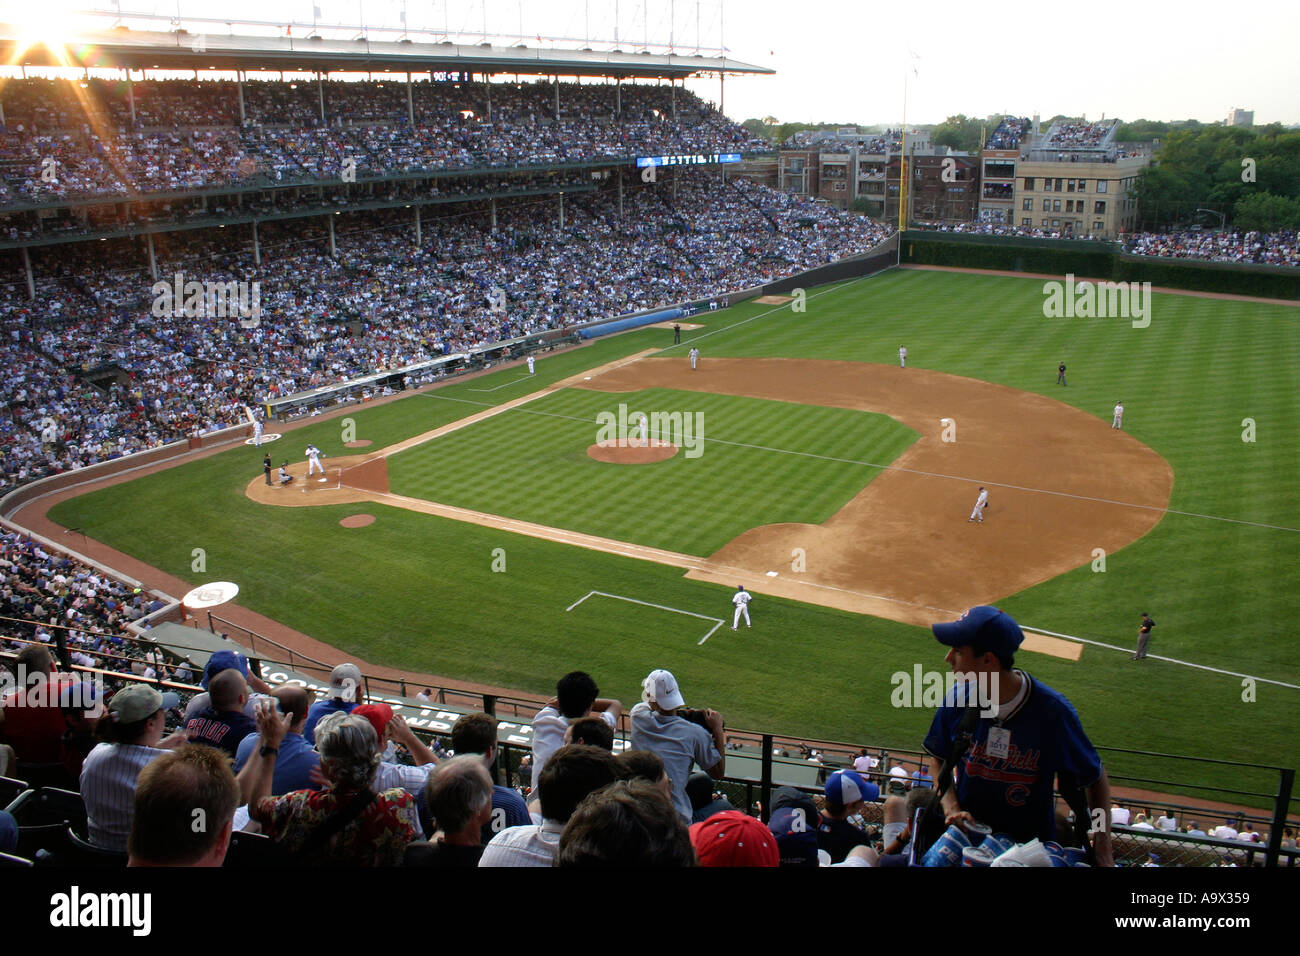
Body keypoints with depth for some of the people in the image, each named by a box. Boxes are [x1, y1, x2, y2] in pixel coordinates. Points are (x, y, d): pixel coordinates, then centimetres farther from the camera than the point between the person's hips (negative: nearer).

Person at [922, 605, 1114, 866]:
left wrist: (1103, 854, -19)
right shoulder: (958, 700, -13)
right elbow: (938, 758, 4)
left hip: (1034, 845, -3)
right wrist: (951, 808, -12)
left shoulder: (1052, 710, -23)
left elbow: (1096, 778, -11)